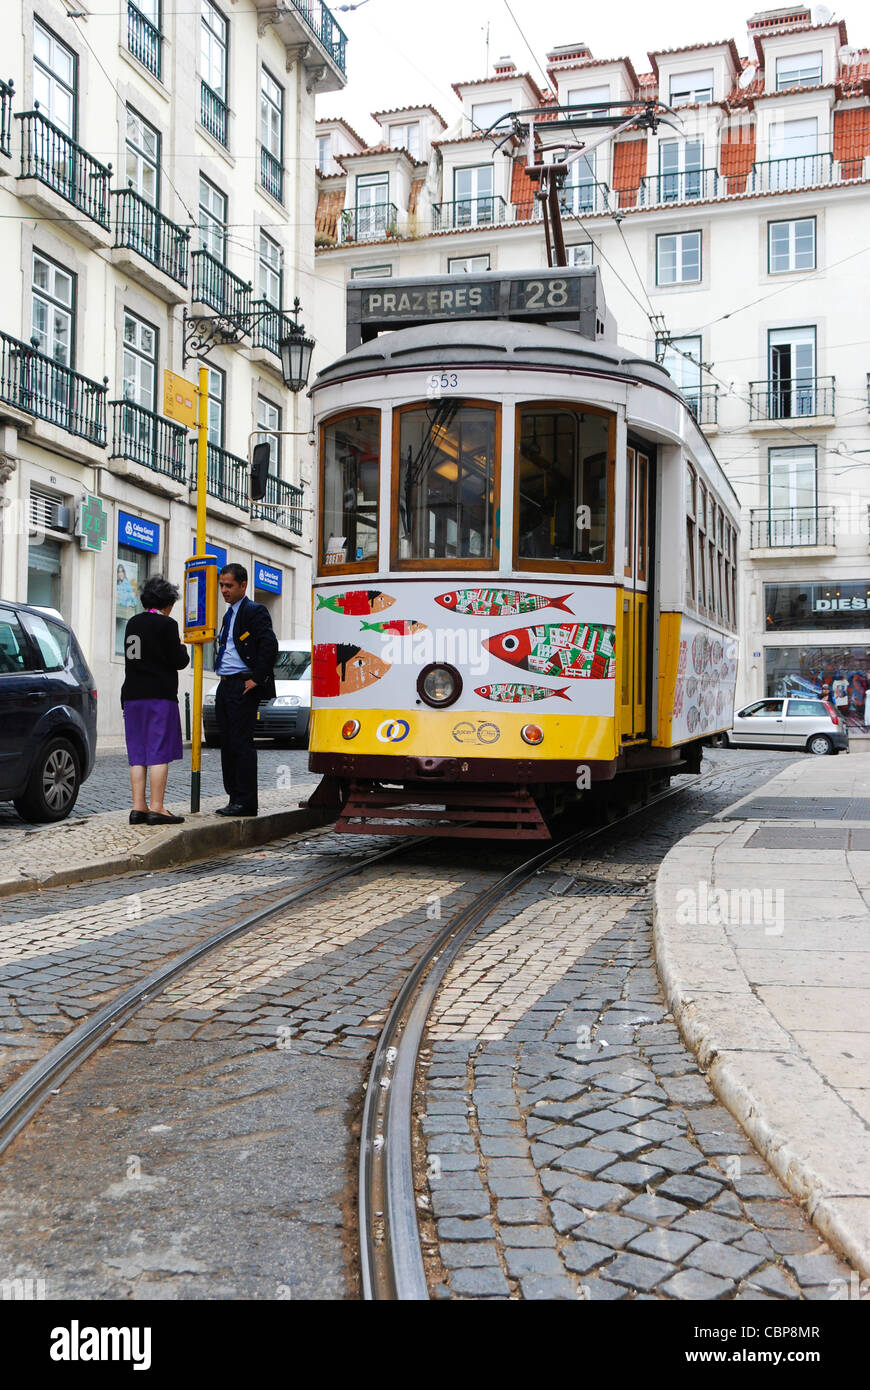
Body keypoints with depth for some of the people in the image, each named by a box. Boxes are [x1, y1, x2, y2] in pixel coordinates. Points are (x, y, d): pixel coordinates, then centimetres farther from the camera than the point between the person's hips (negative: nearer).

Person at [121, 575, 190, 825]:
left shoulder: (133, 623, 12)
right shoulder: (167, 624, -8)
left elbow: (132, 658, 17)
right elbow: (179, 661, -10)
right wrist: (182, 647, 11)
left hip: (132, 695, 6)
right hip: (160, 696, -6)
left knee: (138, 754, 8)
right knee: (159, 752, -4)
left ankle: (138, 807, 7)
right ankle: (156, 808, -7)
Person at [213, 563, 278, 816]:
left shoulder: (255, 612, -8)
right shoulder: (229, 615, 20)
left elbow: (270, 645, -20)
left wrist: (256, 679, -19)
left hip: (243, 686, -9)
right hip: (225, 686, 9)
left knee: (242, 743, -8)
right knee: (228, 744, 10)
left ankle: (245, 802, -4)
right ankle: (235, 798, 17)